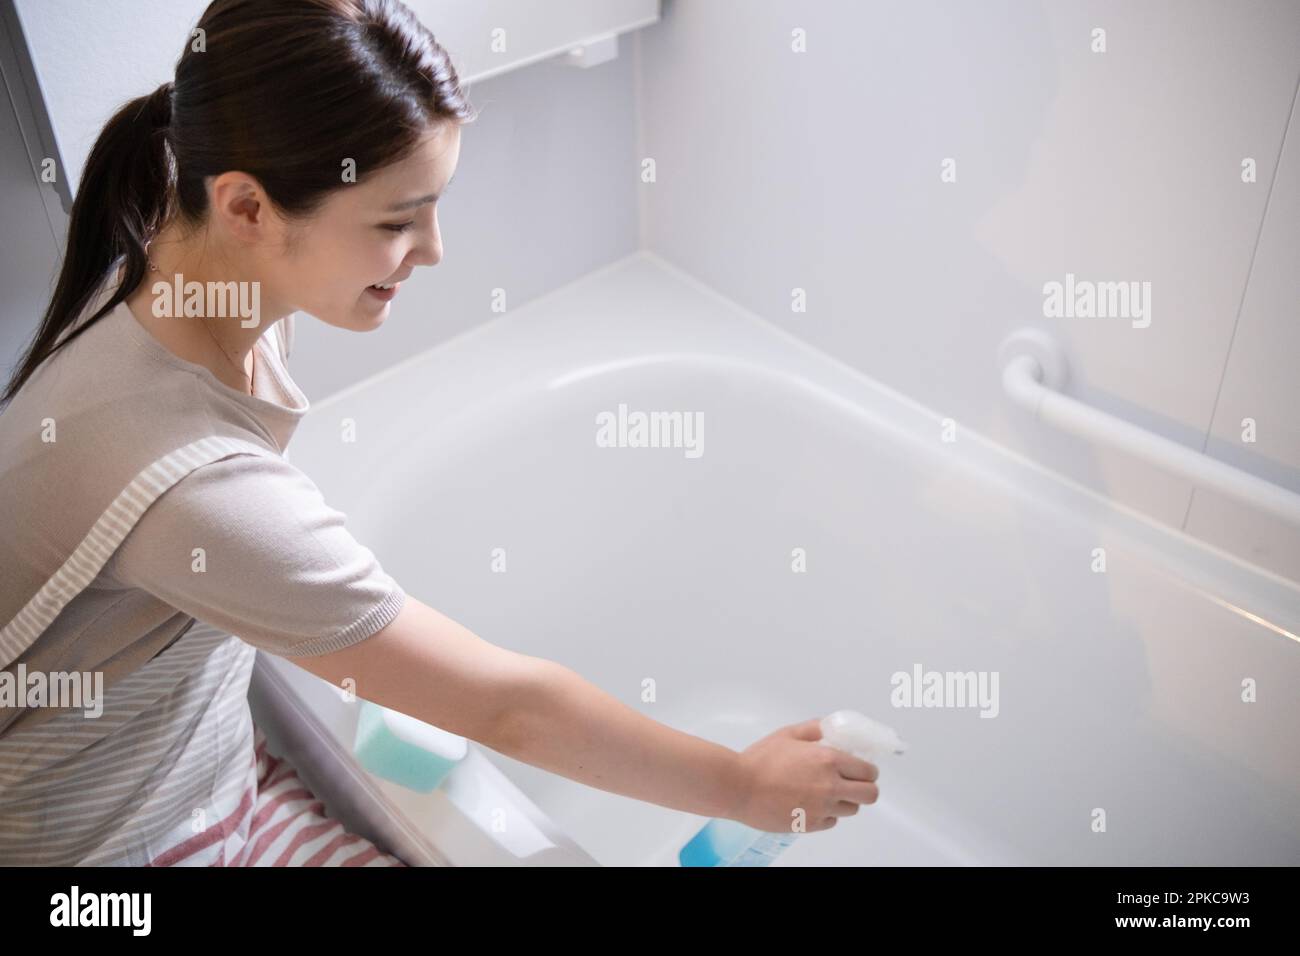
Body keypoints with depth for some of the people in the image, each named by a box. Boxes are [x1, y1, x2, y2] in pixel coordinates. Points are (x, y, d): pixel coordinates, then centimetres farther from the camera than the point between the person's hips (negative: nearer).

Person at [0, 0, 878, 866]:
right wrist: (742, 786, -14)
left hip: (227, 769, 7)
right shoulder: (189, 483, -36)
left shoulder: (169, 267, -10)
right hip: (121, 841, -7)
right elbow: (504, 706, -27)